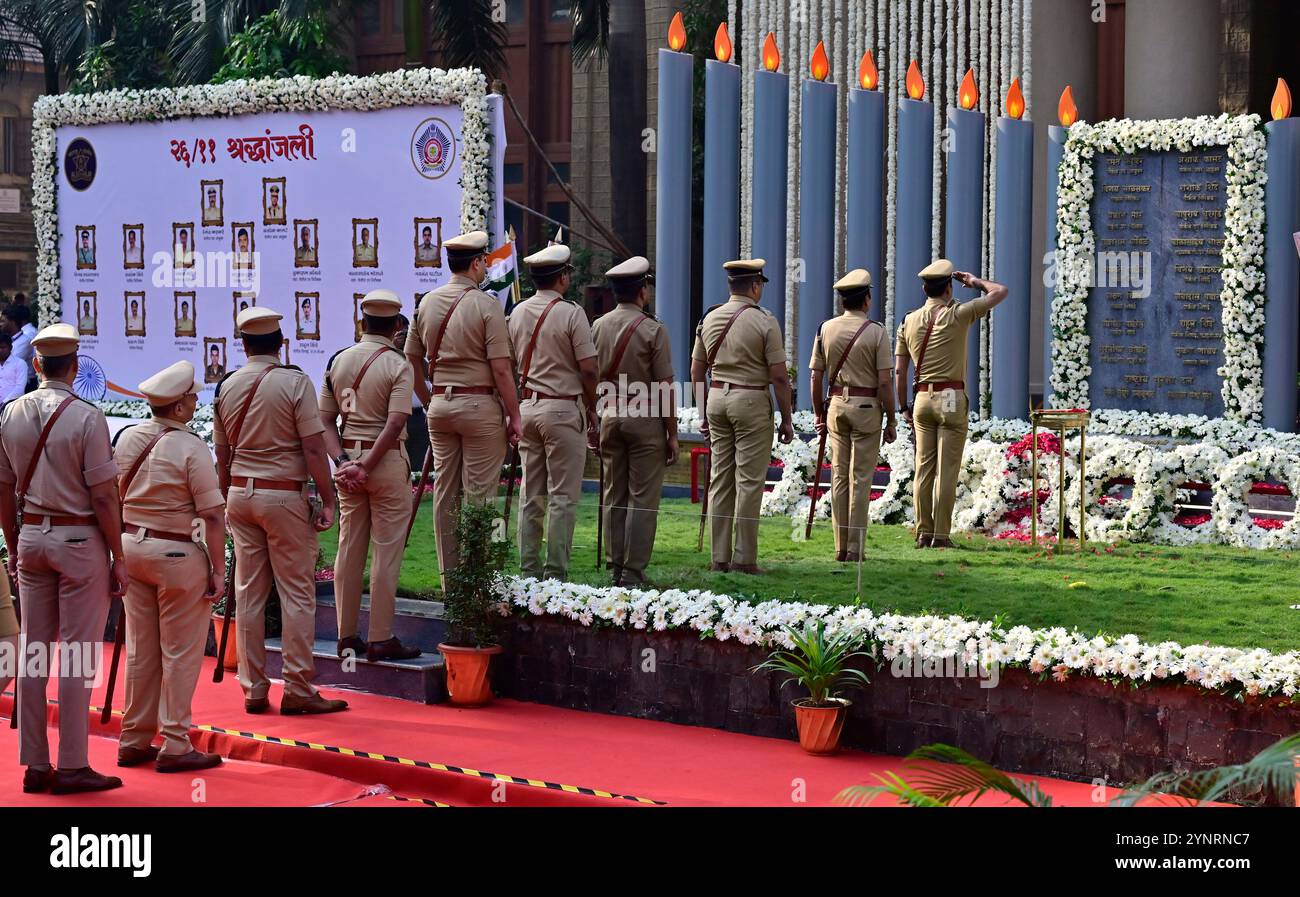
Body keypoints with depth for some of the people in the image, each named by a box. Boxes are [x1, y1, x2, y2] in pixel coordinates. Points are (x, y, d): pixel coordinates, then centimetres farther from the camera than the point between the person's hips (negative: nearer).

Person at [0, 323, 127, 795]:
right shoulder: (86, 417, -13)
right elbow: (103, 495, -13)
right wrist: (118, 556, -5)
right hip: (79, 540, -6)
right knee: (79, 653, -2)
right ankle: (72, 766, -1)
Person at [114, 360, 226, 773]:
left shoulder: (128, 438, 2)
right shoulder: (190, 448, -16)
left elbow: (117, 496, 12)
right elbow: (212, 515, -16)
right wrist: (218, 570, -9)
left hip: (132, 546, 6)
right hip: (177, 554, -6)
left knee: (140, 650, 14)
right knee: (180, 653, 3)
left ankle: (134, 741, 20)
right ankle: (175, 747, 6)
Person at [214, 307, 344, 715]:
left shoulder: (227, 386, 6)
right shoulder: (294, 382, -10)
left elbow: (222, 455, 13)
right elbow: (314, 448, -12)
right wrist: (327, 501, -7)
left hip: (241, 493, 5)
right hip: (284, 495, -5)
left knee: (248, 592, 8)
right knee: (297, 592, -1)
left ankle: (253, 689, 11)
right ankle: (298, 689, -3)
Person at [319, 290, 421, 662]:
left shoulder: (338, 361, 6)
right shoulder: (398, 366, -10)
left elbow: (325, 419, 3)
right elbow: (395, 424, -19)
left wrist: (342, 460, -3)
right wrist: (367, 466, -14)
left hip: (347, 461, 5)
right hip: (386, 461, -5)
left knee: (349, 549, 11)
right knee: (387, 551, 0)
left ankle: (347, 637, 15)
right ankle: (381, 639, 0)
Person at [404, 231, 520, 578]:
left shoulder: (427, 303, 7)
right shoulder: (486, 305, -11)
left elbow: (412, 359, 13)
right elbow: (501, 369, -13)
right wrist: (514, 416, -6)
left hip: (440, 404, 6)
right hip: (479, 405, -6)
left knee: (444, 493, 10)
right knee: (478, 495, -3)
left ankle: (448, 575, 15)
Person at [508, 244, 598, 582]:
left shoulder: (518, 313, 9)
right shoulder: (571, 314, -10)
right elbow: (589, 370, -12)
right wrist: (591, 413, 0)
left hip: (527, 405, 6)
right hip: (563, 409, -6)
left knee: (531, 495, 10)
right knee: (563, 496, -2)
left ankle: (528, 570, 12)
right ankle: (555, 572, -4)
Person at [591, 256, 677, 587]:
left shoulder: (598, 327, 5)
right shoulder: (653, 330, -9)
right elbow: (665, 386, -9)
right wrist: (672, 434, -2)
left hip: (608, 417, 5)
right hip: (645, 420, -5)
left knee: (613, 497, 10)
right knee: (642, 498, -2)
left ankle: (615, 568, 12)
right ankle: (633, 571, -5)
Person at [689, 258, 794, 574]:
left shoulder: (710, 319, 7)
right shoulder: (764, 321, -9)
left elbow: (696, 372, 12)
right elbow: (779, 376, -10)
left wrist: (703, 414, 20)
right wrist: (786, 419, -3)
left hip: (717, 398, 5)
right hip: (752, 400, -5)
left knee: (719, 480, 9)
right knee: (749, 481, -2)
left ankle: (719, 557, 10)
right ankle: (744, 558, -2)